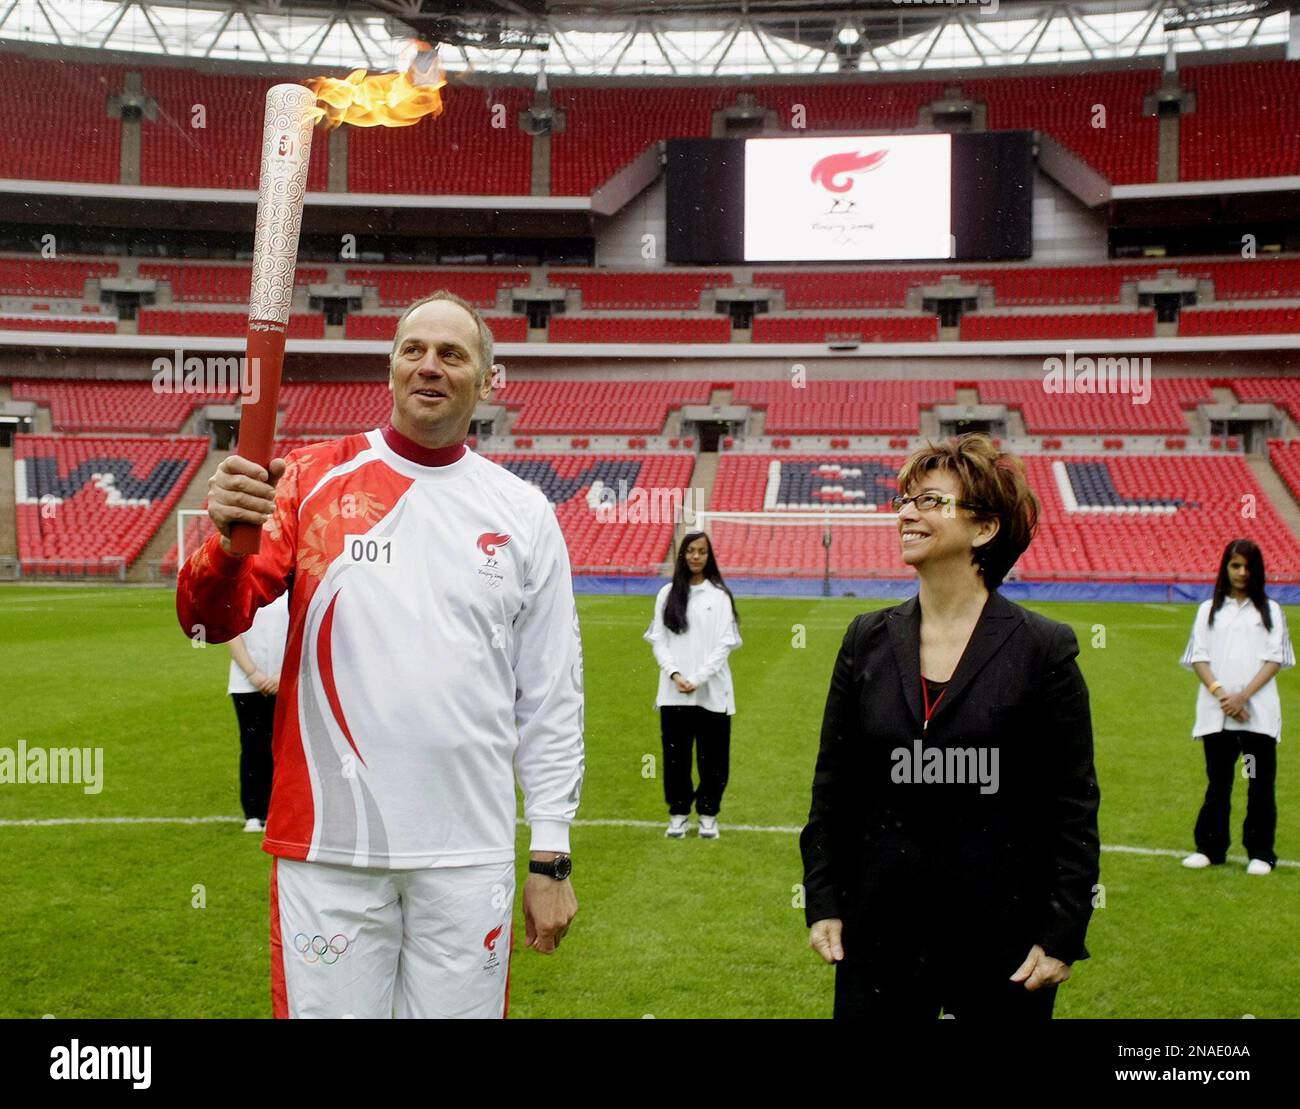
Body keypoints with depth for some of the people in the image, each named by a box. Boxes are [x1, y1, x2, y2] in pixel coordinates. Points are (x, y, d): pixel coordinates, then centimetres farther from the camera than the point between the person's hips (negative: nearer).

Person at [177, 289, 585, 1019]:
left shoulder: (523, 514, 5)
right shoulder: (313, 481, 3)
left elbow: (551, 697, 6)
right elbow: (212, 621, -5)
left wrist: (552, 856, 3)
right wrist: (229, 544, -27)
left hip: (469, 852, 1)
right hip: (328, 846, -1)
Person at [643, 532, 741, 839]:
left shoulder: (719, 596, 1)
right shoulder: (667, 594, 7)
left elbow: (725, 643, -3)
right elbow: (658, 639, 5)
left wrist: (698, 679, -12)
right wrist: (675, 675, -9)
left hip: (712, 691, -1)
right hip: (673, 693, 2)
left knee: (712, 756, 3)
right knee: (676, 754, 5)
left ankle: (708, 814, 16)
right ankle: (678, 813, 17)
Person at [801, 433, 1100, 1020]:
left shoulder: (1045, 649, -6)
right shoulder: (867, 639, 4)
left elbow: (1074, 806, -5)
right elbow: (833, 785, 8)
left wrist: (1063, 935, -7)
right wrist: (823, 902, 4)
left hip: (1003, 937, -3)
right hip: (881, 926, 3)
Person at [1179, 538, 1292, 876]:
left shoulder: (1270, 611, 10)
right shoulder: (1209, 610, 13)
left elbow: (1275, 659, 1)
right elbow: (1197, 657, 4)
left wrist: (1243, 696, -12)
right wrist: (1221, 694, -11)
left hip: (1259, 713, -1)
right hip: (1216, 713, 1)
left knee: (1261, 784, 0)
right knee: (1218, 783, 6)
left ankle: (1260, 853, 7)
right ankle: (1210, 848, 14)